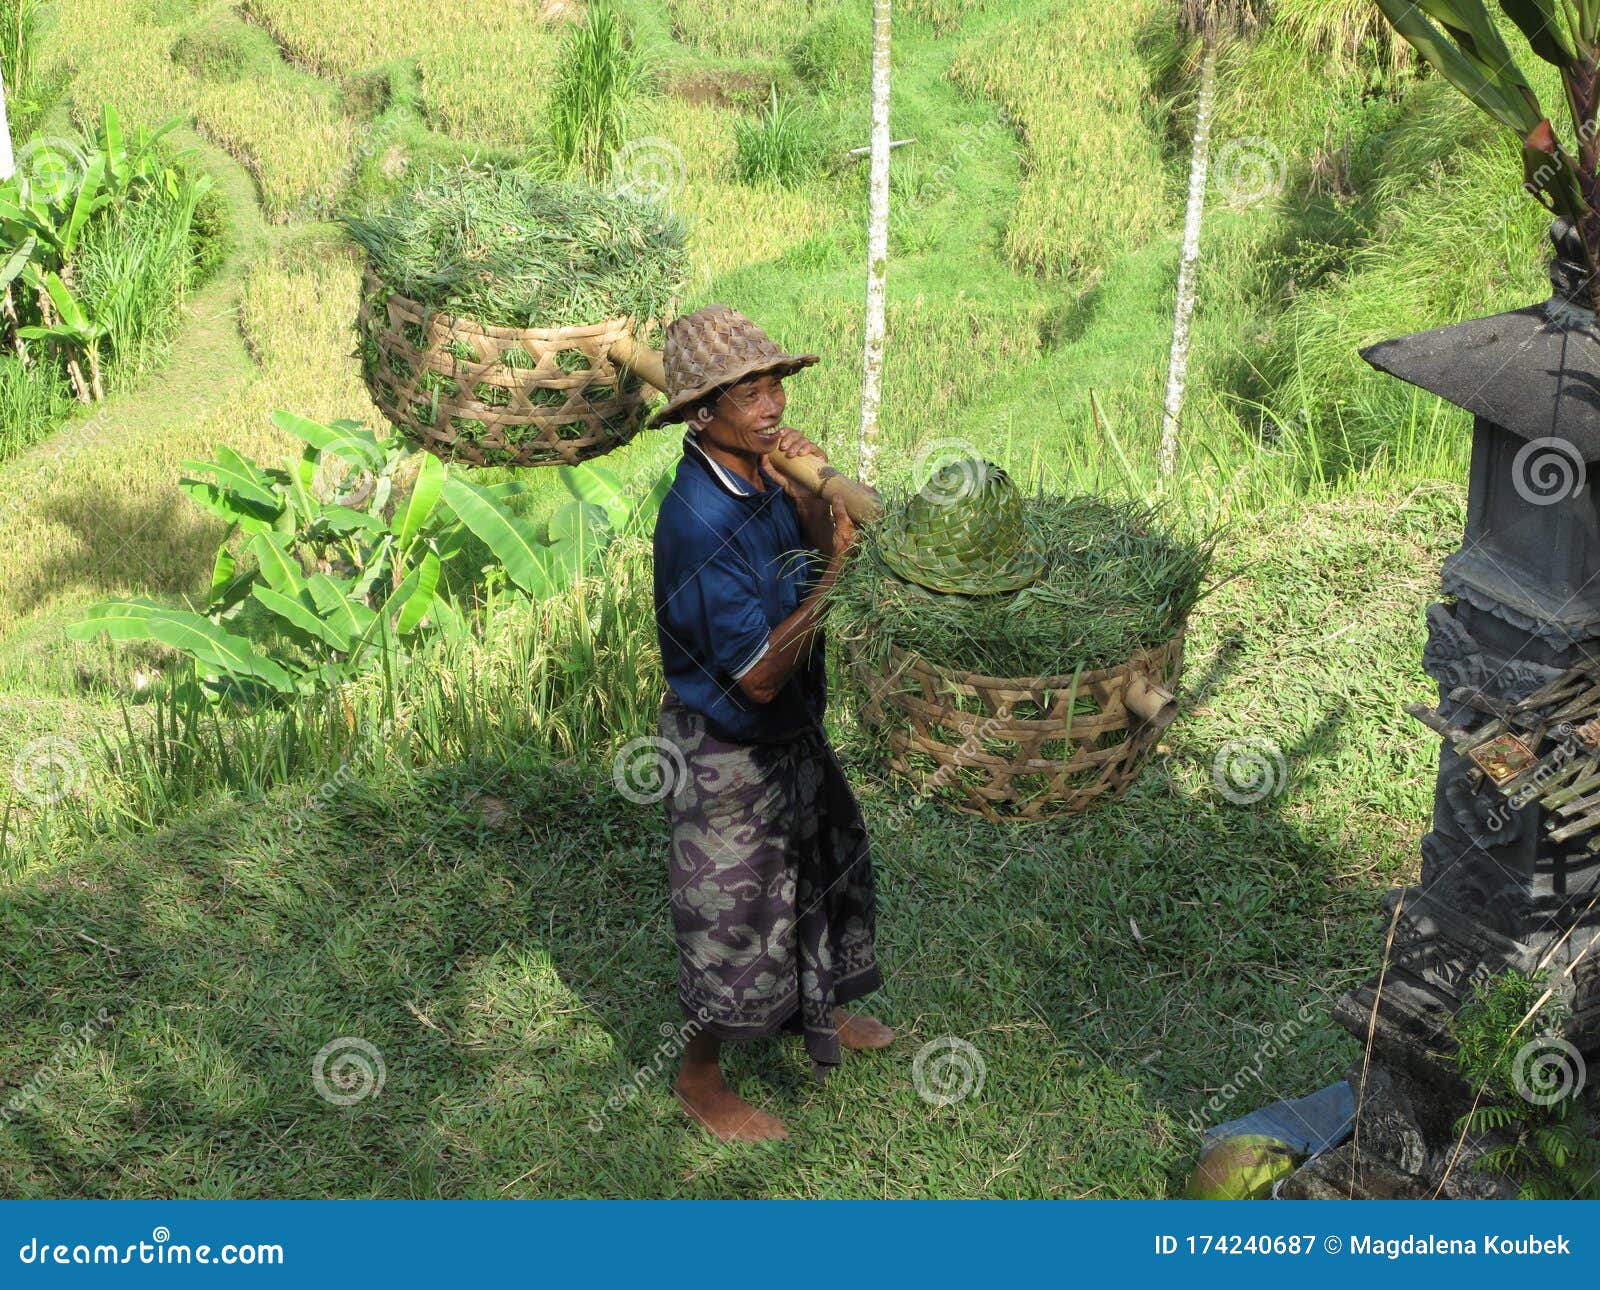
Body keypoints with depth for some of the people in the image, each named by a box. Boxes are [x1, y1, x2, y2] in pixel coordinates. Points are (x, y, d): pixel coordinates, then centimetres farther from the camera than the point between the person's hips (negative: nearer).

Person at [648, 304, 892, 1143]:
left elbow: (825, 560, -1)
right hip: (726, 750, -8)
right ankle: (701, 1079, 30)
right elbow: (758, 677, -29)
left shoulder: (768, 474, -4)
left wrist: (814, 498, -17)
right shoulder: (698, 521, -30)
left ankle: (817, 1010, 52)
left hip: (794, 729, 9)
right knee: (732, 916, 7)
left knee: (826, 870, 26)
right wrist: (839, 568, -30)